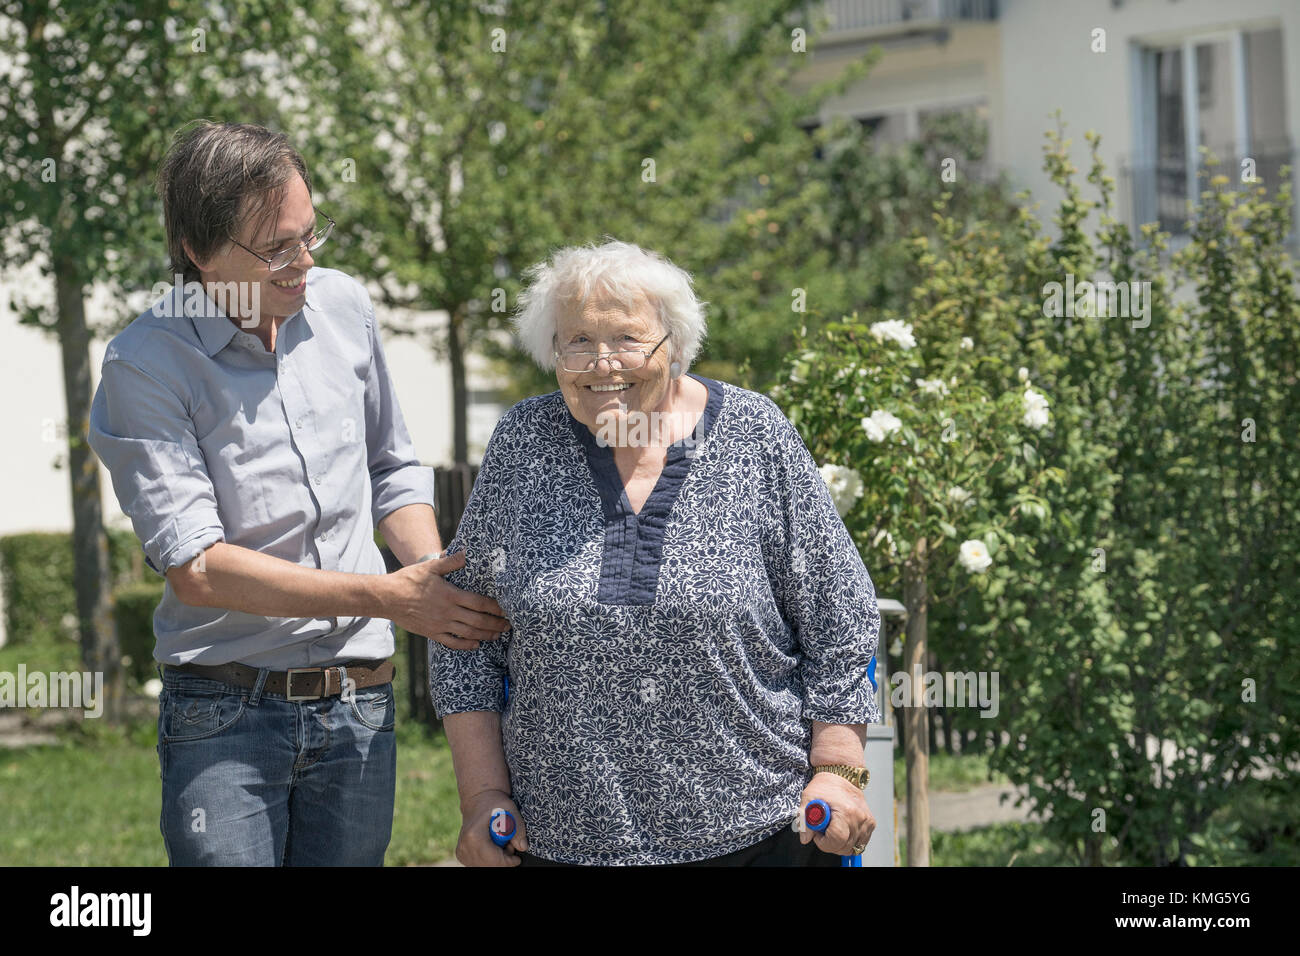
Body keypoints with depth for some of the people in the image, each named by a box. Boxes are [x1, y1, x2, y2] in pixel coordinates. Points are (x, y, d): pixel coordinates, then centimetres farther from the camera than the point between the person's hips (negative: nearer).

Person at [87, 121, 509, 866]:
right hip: (225, 715, -4)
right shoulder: (145, 366, -11)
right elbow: (197, 567, -17)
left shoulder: (343, 307, 5)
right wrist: (388, 597, -19)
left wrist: (443, 590, -1)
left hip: (359, 709, 4)